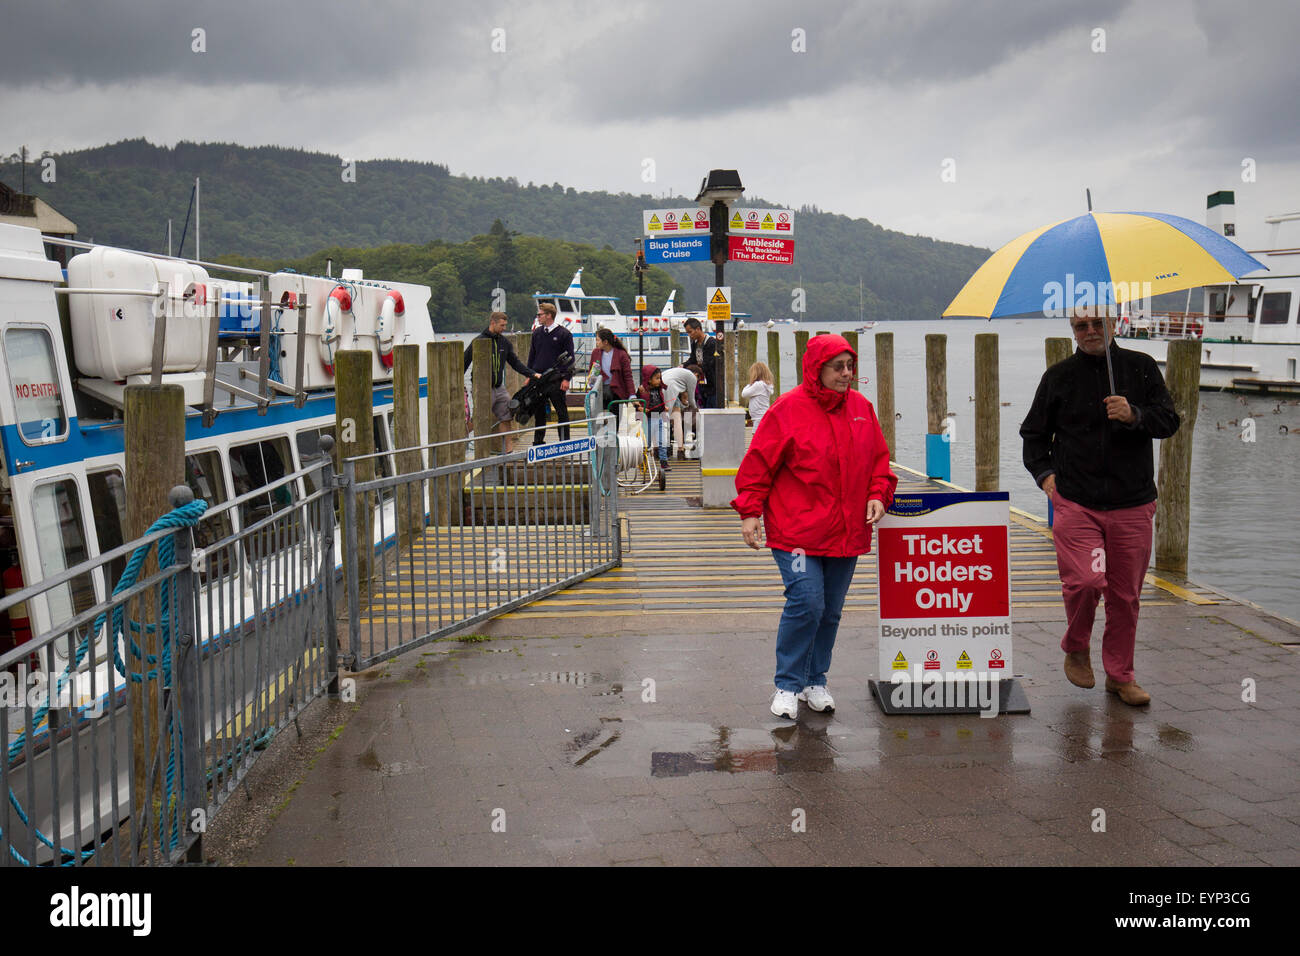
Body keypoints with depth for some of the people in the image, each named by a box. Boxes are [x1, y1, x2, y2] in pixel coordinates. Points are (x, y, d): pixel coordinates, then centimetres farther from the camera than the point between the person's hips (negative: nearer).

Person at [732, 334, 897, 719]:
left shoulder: (860, 407, 9)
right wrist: (750, 511, -11)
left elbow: (878, 459, 18)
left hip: (846, 534, 6)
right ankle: (787, 686, 0)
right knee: (806, 603, -14)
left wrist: (878, 495, 2)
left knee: (830, 611, 11)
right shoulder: (788, 409, -8)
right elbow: (759, 463, -6)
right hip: (797, 530, -6)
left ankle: (815, 682, 26)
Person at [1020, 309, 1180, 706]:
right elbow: (1033, 433, 18)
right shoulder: (1059, 376, 8)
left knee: (1125, 593, 5)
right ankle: (1076, 649, 11)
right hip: (1075, 502, -1)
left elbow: (1169, 421, 3)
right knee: (1085, 581, -17)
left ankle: (1120, 675, 21)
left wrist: (1133, 416, -16)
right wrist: (1044, 473, 2)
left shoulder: (1142, 368, 8)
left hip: (1132, 505, 1)